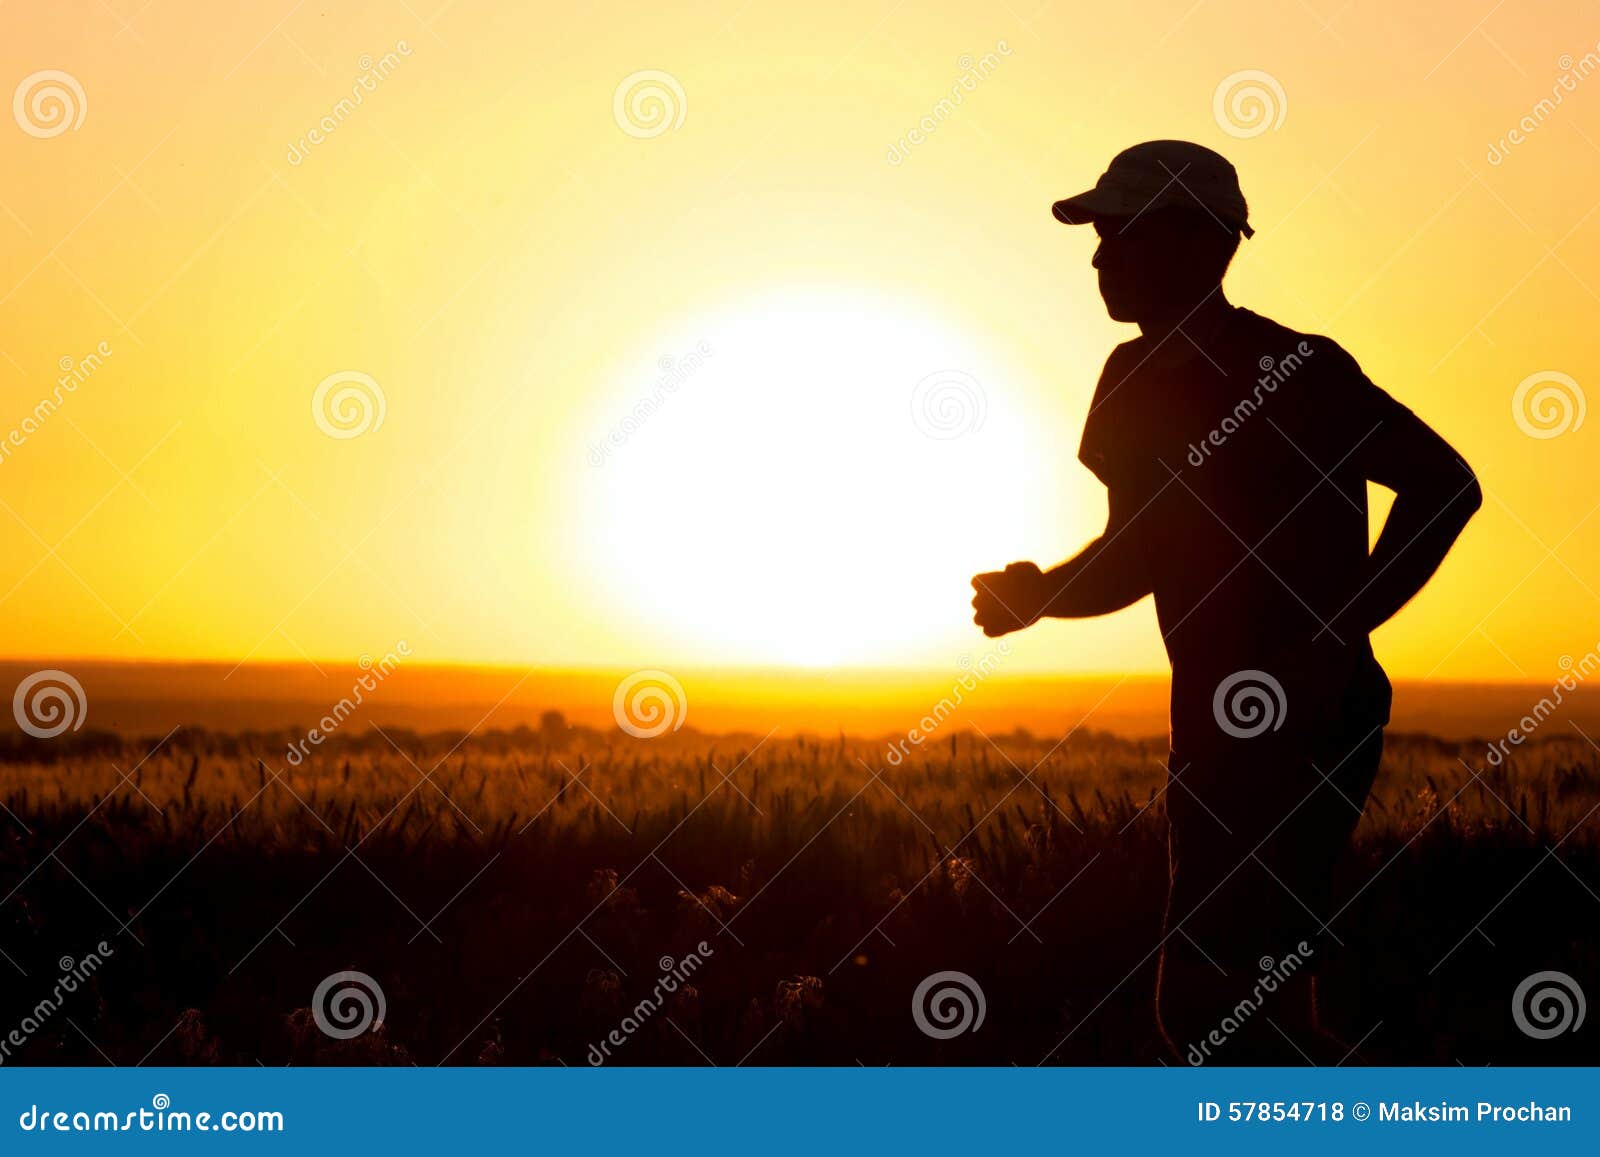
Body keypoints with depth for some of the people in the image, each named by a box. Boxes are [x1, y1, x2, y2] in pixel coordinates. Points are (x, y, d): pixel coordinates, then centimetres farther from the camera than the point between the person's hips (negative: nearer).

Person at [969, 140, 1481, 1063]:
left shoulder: (1294, 370, -12)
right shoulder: (1142, 380, 11)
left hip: (1306, 721, -8)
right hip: (1220, 726, 8)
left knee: (1209, 1002, -10)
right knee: (1252, 1005, 16)